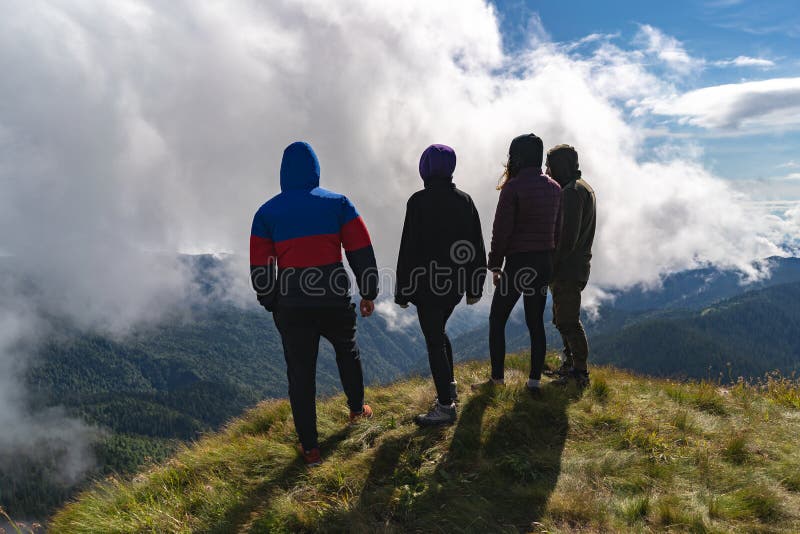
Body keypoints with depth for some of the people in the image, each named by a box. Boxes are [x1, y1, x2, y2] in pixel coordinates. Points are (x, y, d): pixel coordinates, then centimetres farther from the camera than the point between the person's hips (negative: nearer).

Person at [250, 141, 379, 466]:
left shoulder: (267, 212, 2)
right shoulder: (338, 203, 0)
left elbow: (260, 268, 2)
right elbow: (362, 251, -2)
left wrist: (272, 304, 15)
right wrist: (369, 293, 7)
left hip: (291, 306, 0)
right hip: (335, 300, 1)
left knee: (300, 373, 10)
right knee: (347, 352, 27)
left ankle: (310, 449, 15)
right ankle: (357, 409, 46)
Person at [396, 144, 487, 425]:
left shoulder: (419, 201, -14)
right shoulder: (464, 200, 4)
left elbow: (408, 248, -14)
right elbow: (477, 246, 8)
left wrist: (403, 290, -7)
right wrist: (475, 286, 15)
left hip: (428, 284, -7)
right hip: (455, 282, 7)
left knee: (434, 341, 0)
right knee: (439, 332, 25)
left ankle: (445, 406, 5)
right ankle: (449, 387, 37)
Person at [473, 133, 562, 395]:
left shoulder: (513, 187, -13)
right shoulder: (554, 188, 7)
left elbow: (502, 231, -14)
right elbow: (558, 229, 10)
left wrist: (495, 265, -5)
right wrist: (548, 258, 15)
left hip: (518, 262, -6)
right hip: (544, 262, 7)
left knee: (497, 319, 6)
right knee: (536, 322, 12)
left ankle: (497, 378, 9)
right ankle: (534, 380, 16)